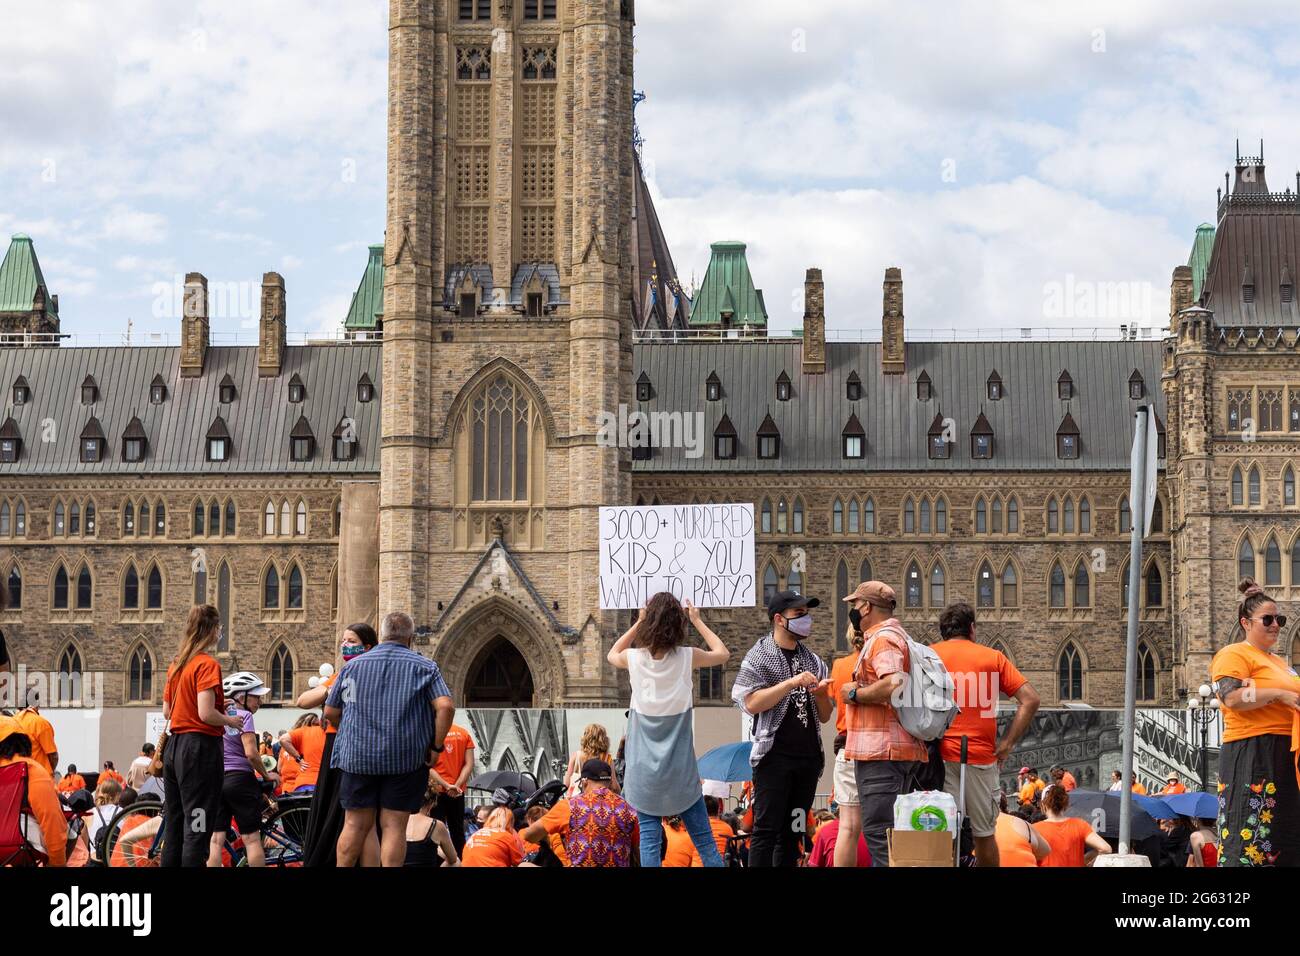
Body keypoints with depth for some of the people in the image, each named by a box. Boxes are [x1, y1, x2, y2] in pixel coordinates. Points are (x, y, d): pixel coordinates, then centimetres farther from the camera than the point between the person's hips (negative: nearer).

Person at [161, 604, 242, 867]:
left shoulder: (176, 664, 11)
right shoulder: (208, 664, -13)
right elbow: (206, 714, -21)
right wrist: (231, 721, -2)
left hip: (174, 747, 8)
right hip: (201, 747, -8)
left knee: (173, 825, 12)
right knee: (198, 827, -5)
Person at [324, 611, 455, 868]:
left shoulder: (354, 665, 10)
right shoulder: (424, 667, 2)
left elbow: (330, 712, 12)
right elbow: (445, 707, -12)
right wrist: (436, 746, -2)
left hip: (358, 755, 2)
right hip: (405, 759, -2)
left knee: (355, 825, 8)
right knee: (394, 826, 1)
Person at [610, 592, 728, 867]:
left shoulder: (635, 658, -6)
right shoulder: (687, 657, -8)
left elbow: (612, 655, 19)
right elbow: (723, 653, 12)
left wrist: (638, 623, 16)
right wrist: (697, 620, 16)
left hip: (644, 770, 0)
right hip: (680, 769, 0)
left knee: (649, 839, 1)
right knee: (704, 839, 6)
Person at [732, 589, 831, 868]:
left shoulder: (812, 661, 16)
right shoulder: (759, 657, 0)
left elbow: (824, 717, 17)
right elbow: (751, 703, -14)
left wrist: (820, 694, -4)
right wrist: (792, 682, -19)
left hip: (809, 758, 6)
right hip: (775, 757, -6)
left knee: (793, 832, 8)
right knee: (767, 829, -8)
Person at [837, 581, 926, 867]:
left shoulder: (882, 639, -10)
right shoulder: (900, 636, 23)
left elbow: (893, 685, -27)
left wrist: (854, 694, -13)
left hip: (880, 749, -11)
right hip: (905, 748, 11)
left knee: (878, 831, -13)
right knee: (893, 831, 14)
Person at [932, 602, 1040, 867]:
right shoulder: (993, 657, 9)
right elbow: (1030, 699, 2)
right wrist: (1008, 743, 4)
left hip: (942, 755, -1)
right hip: (982, 754, 1)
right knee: (984, 833, 13)